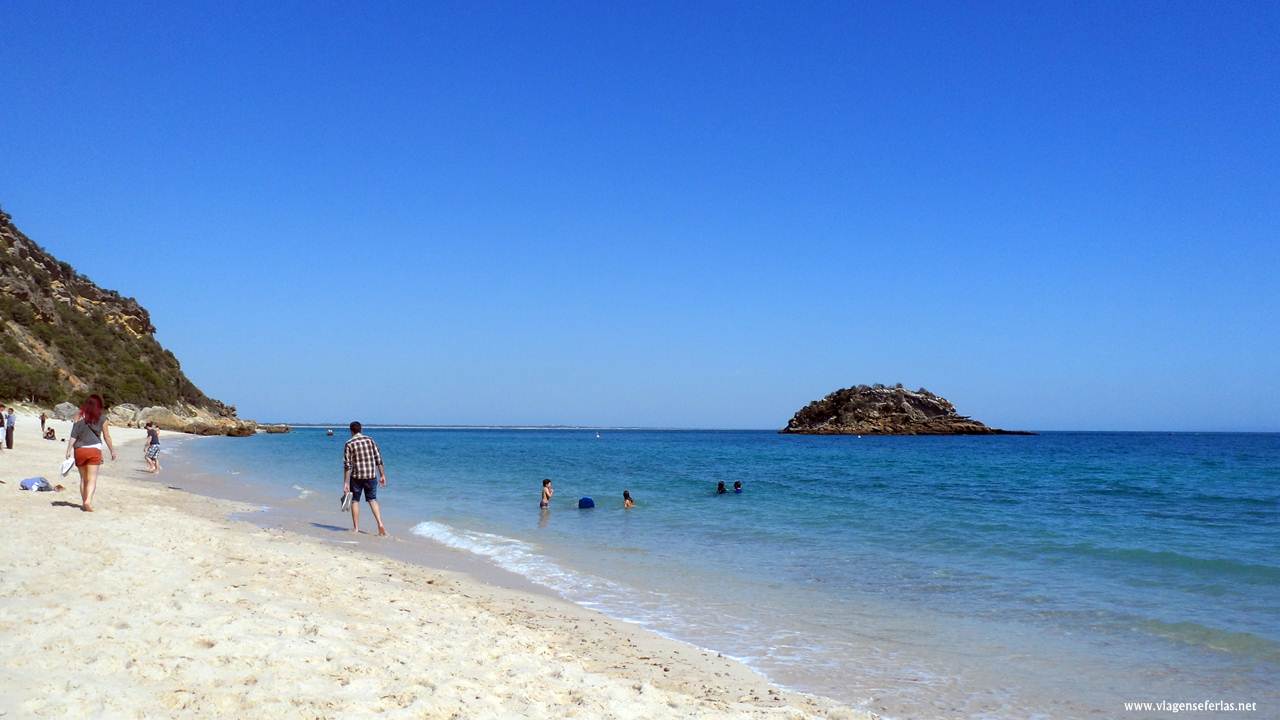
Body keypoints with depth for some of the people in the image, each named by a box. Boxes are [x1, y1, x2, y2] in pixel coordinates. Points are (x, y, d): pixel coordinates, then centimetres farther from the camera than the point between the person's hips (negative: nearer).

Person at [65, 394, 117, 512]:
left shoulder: (80, 417, 1)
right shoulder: (102, 420, 0)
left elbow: (73, 435, -3)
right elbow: (107, 437, 4)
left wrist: (69, 450, -1)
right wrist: (113, 451, 14)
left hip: (79, 450, 2)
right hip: (94, 450, -2)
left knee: (83, 478, 14)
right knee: (92, 479, -5)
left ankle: (84, 502, 17)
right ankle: (88, 500, -24)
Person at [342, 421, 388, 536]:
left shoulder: (349, 444, -5)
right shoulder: (370, 440, 4)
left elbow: (347, 465, -9)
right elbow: (378, 459, 2)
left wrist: (346, 483, -7)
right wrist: (382, 475, 9)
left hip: (356, 476, -2)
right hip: (371, 475, 3)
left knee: (355, 500, 12)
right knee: (372, 500, 10)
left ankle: (356, 527, 14)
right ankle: (380, 524, -6)